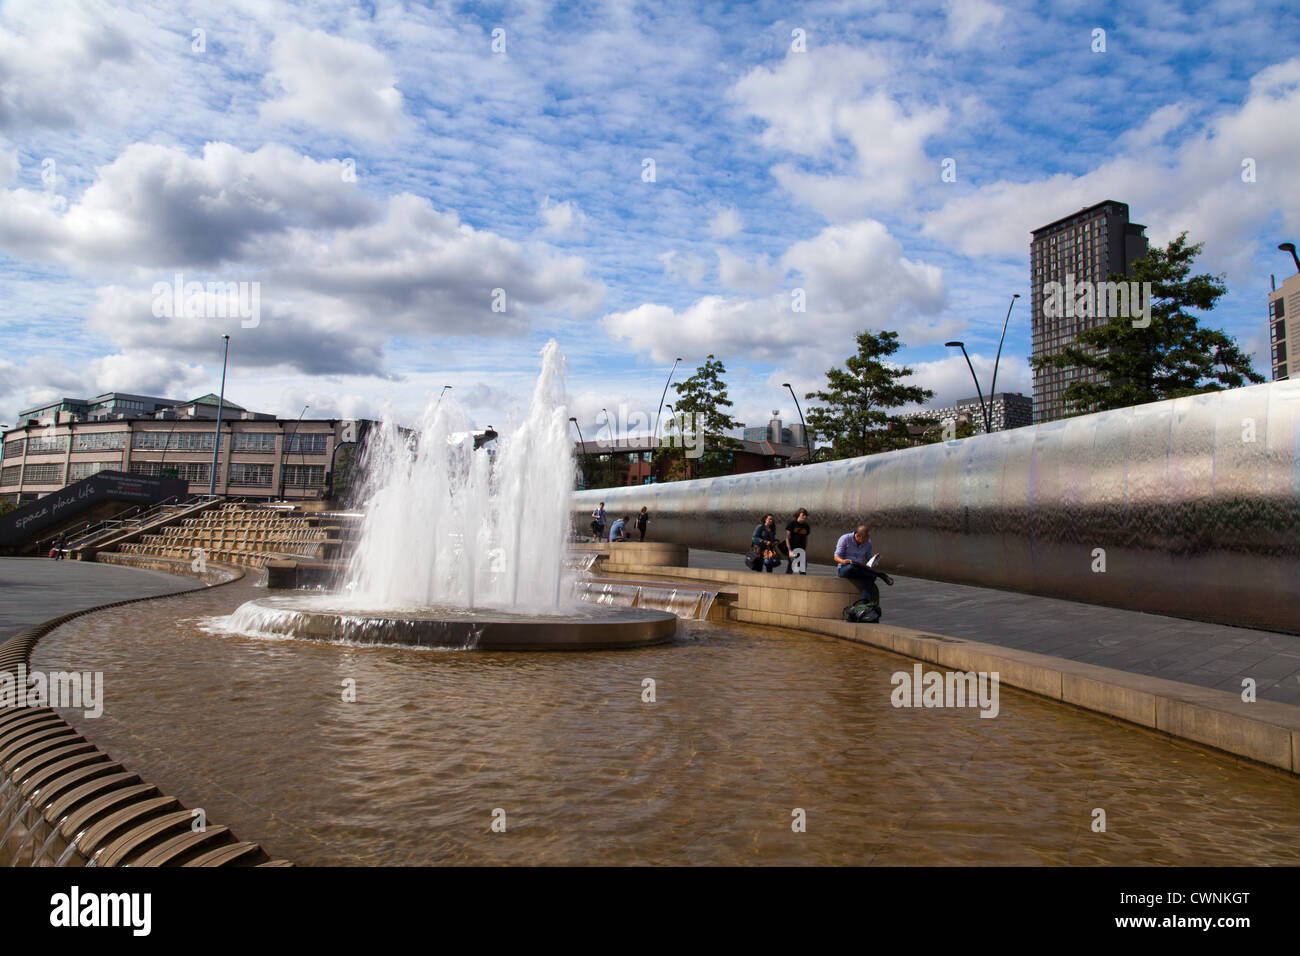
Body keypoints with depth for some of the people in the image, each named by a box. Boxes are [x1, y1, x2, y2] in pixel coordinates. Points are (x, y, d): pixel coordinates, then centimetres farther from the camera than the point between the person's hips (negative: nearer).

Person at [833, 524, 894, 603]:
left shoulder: (868, 543, 5)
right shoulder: (845, 539, -8)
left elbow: (869, 559, 13)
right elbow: (836, 557, -9)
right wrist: (843, 561, -32)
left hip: (860, 571, 4)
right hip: (844, 569, -3)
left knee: (870, 576, -30)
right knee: (851, 567, -39)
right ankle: (879, 574, -27)